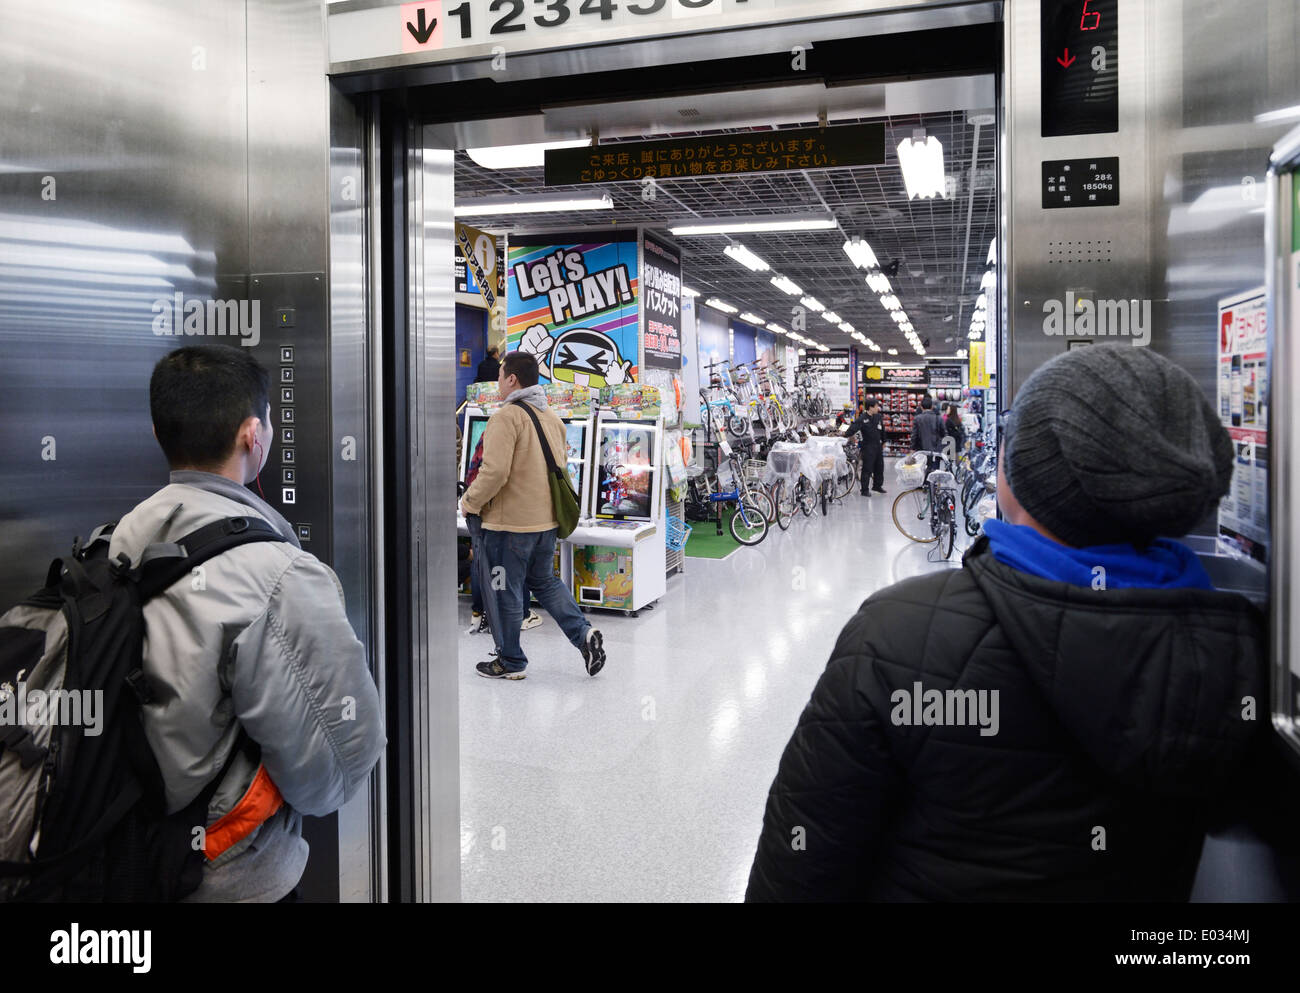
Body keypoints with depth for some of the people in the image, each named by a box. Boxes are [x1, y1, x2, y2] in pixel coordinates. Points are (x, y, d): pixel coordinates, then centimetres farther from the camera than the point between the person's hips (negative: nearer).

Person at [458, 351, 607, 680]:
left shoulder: (506, 417, -16)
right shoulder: (552, 417, 10)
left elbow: (495, 471, -24)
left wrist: (470, 501, -9)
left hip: (510, 521, -8)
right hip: (547, 519, 8)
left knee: (506, 592, 6)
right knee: (544, 581, 23)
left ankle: (511, 662, 18)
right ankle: (583, 633, 9)